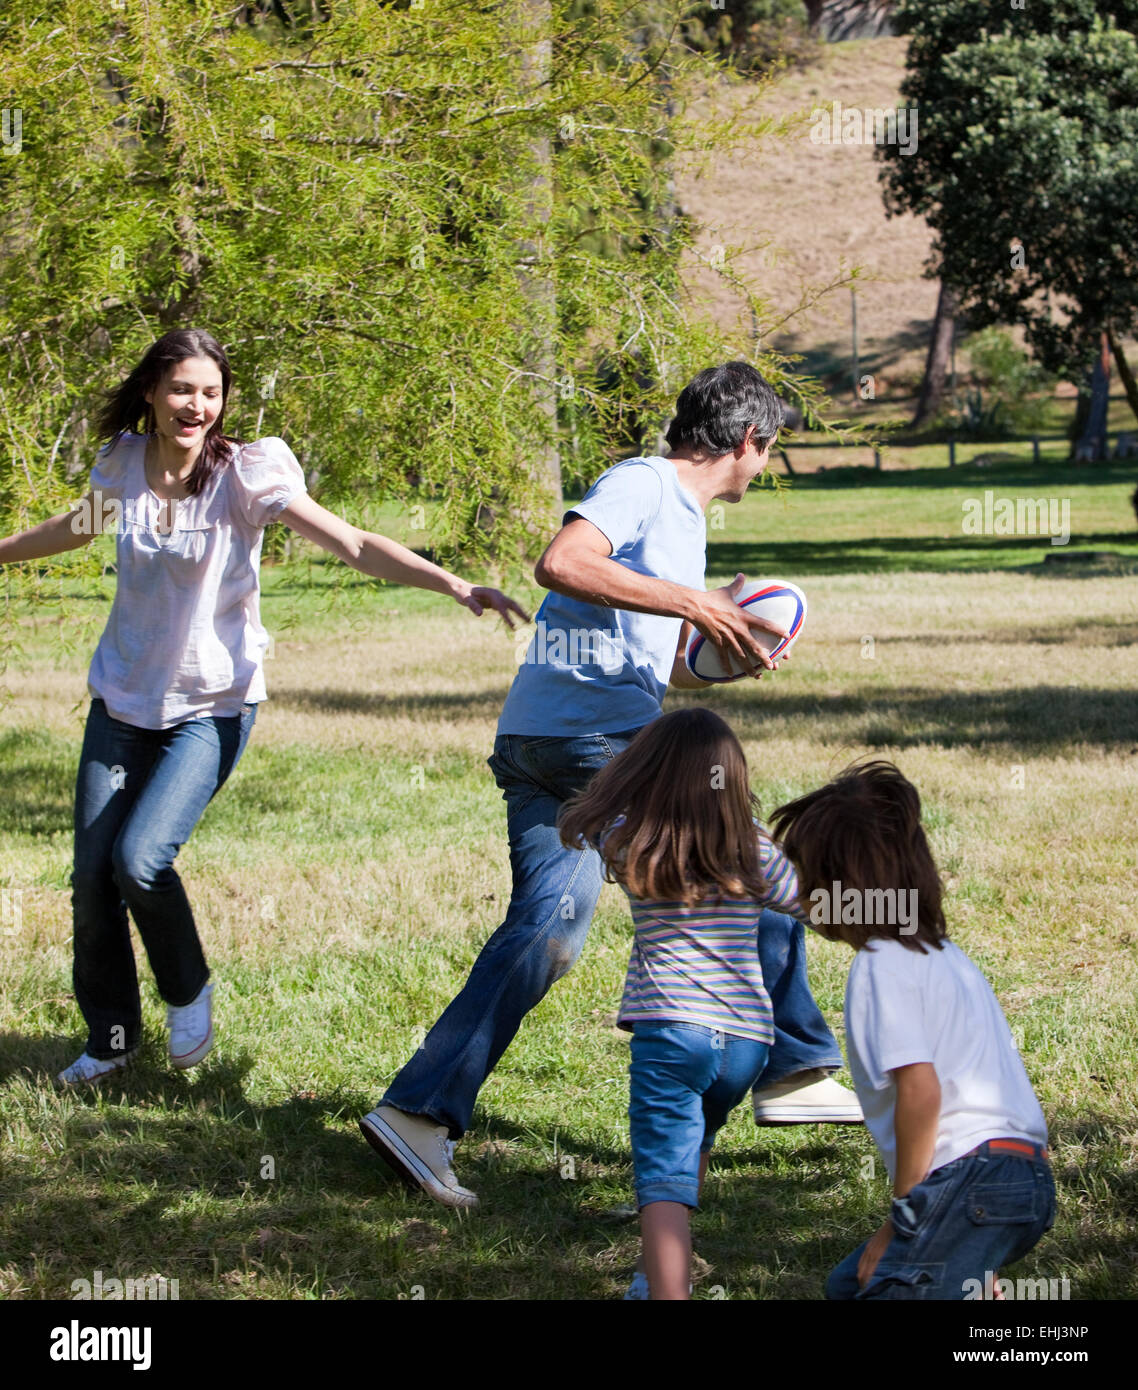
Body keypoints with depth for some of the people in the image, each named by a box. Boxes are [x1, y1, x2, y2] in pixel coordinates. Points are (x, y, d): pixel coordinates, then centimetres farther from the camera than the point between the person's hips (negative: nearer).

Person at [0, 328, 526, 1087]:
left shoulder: (245, 475, -15)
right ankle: (111, 1036, 22)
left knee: (140, 859, -20)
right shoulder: (122, 464, -3)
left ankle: (189, 994, 9)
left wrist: (453, 584, -35)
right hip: (124, 697, 4)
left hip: (211, 705, -4)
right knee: (91, 874, 2)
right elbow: (79, 526, 21)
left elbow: (354, 545, -23)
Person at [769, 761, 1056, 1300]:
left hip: (970, 1178, -9)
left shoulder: (881, 963, -5)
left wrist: (902, 1217, -8)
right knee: (850, 1285, 20)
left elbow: (920, 1090, -16)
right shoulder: (944, 953, 22)